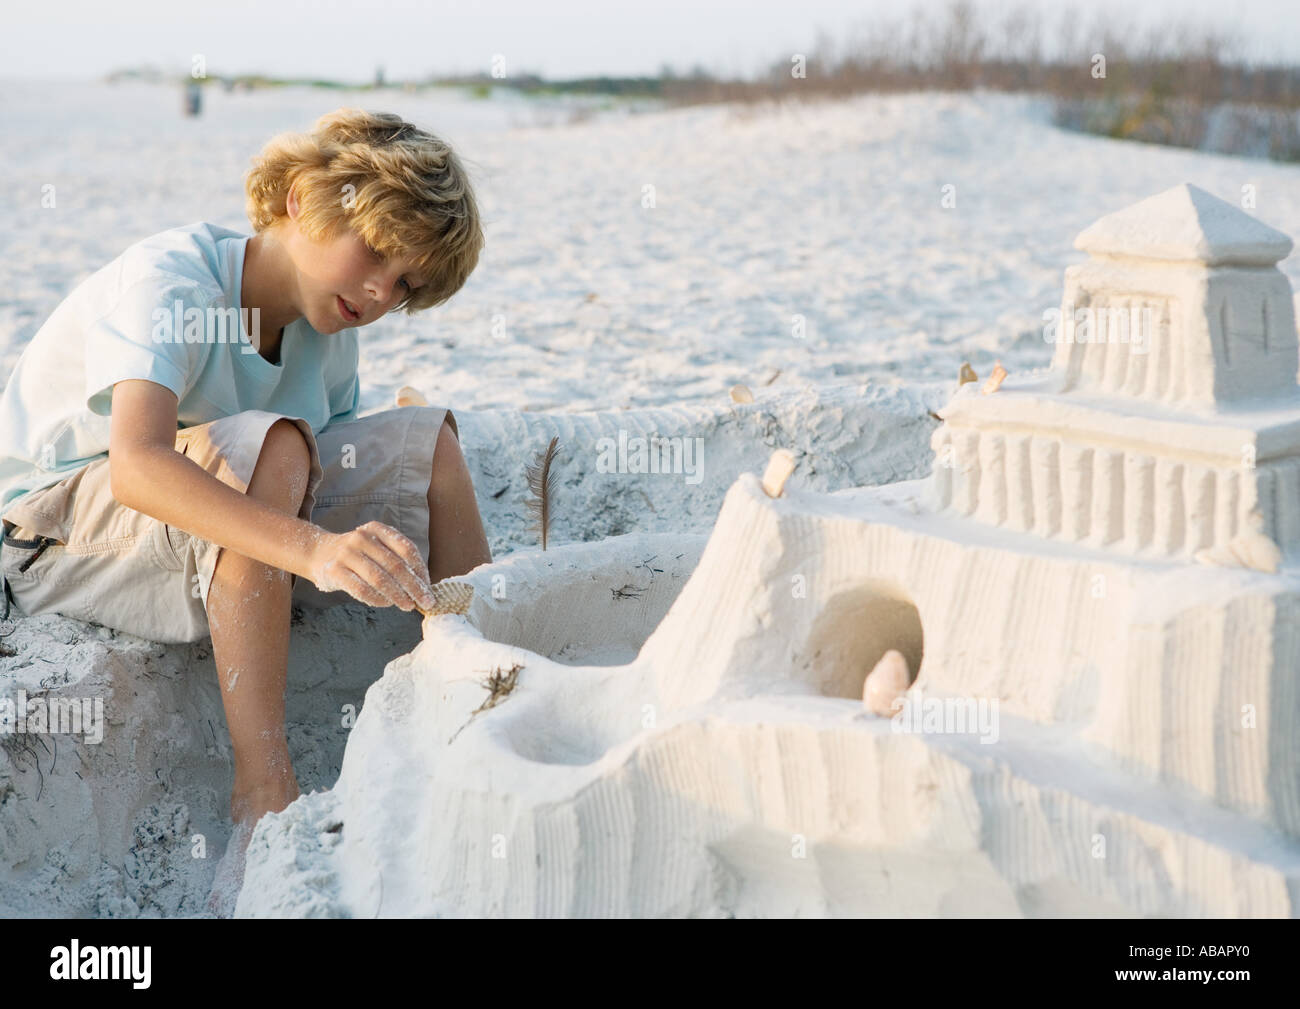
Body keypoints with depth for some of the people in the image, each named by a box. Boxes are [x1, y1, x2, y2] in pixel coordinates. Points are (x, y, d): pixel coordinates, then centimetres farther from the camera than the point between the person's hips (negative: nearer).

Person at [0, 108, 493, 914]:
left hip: (222, 544, 7)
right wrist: (312, 549, -55)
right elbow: (137, 465, -42)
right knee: (266, 444, -36)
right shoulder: (168, 280, -24)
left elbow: (331, 482, -1)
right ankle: (263, 790, -34)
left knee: (427, 439, -5)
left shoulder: (330, 330, 0)